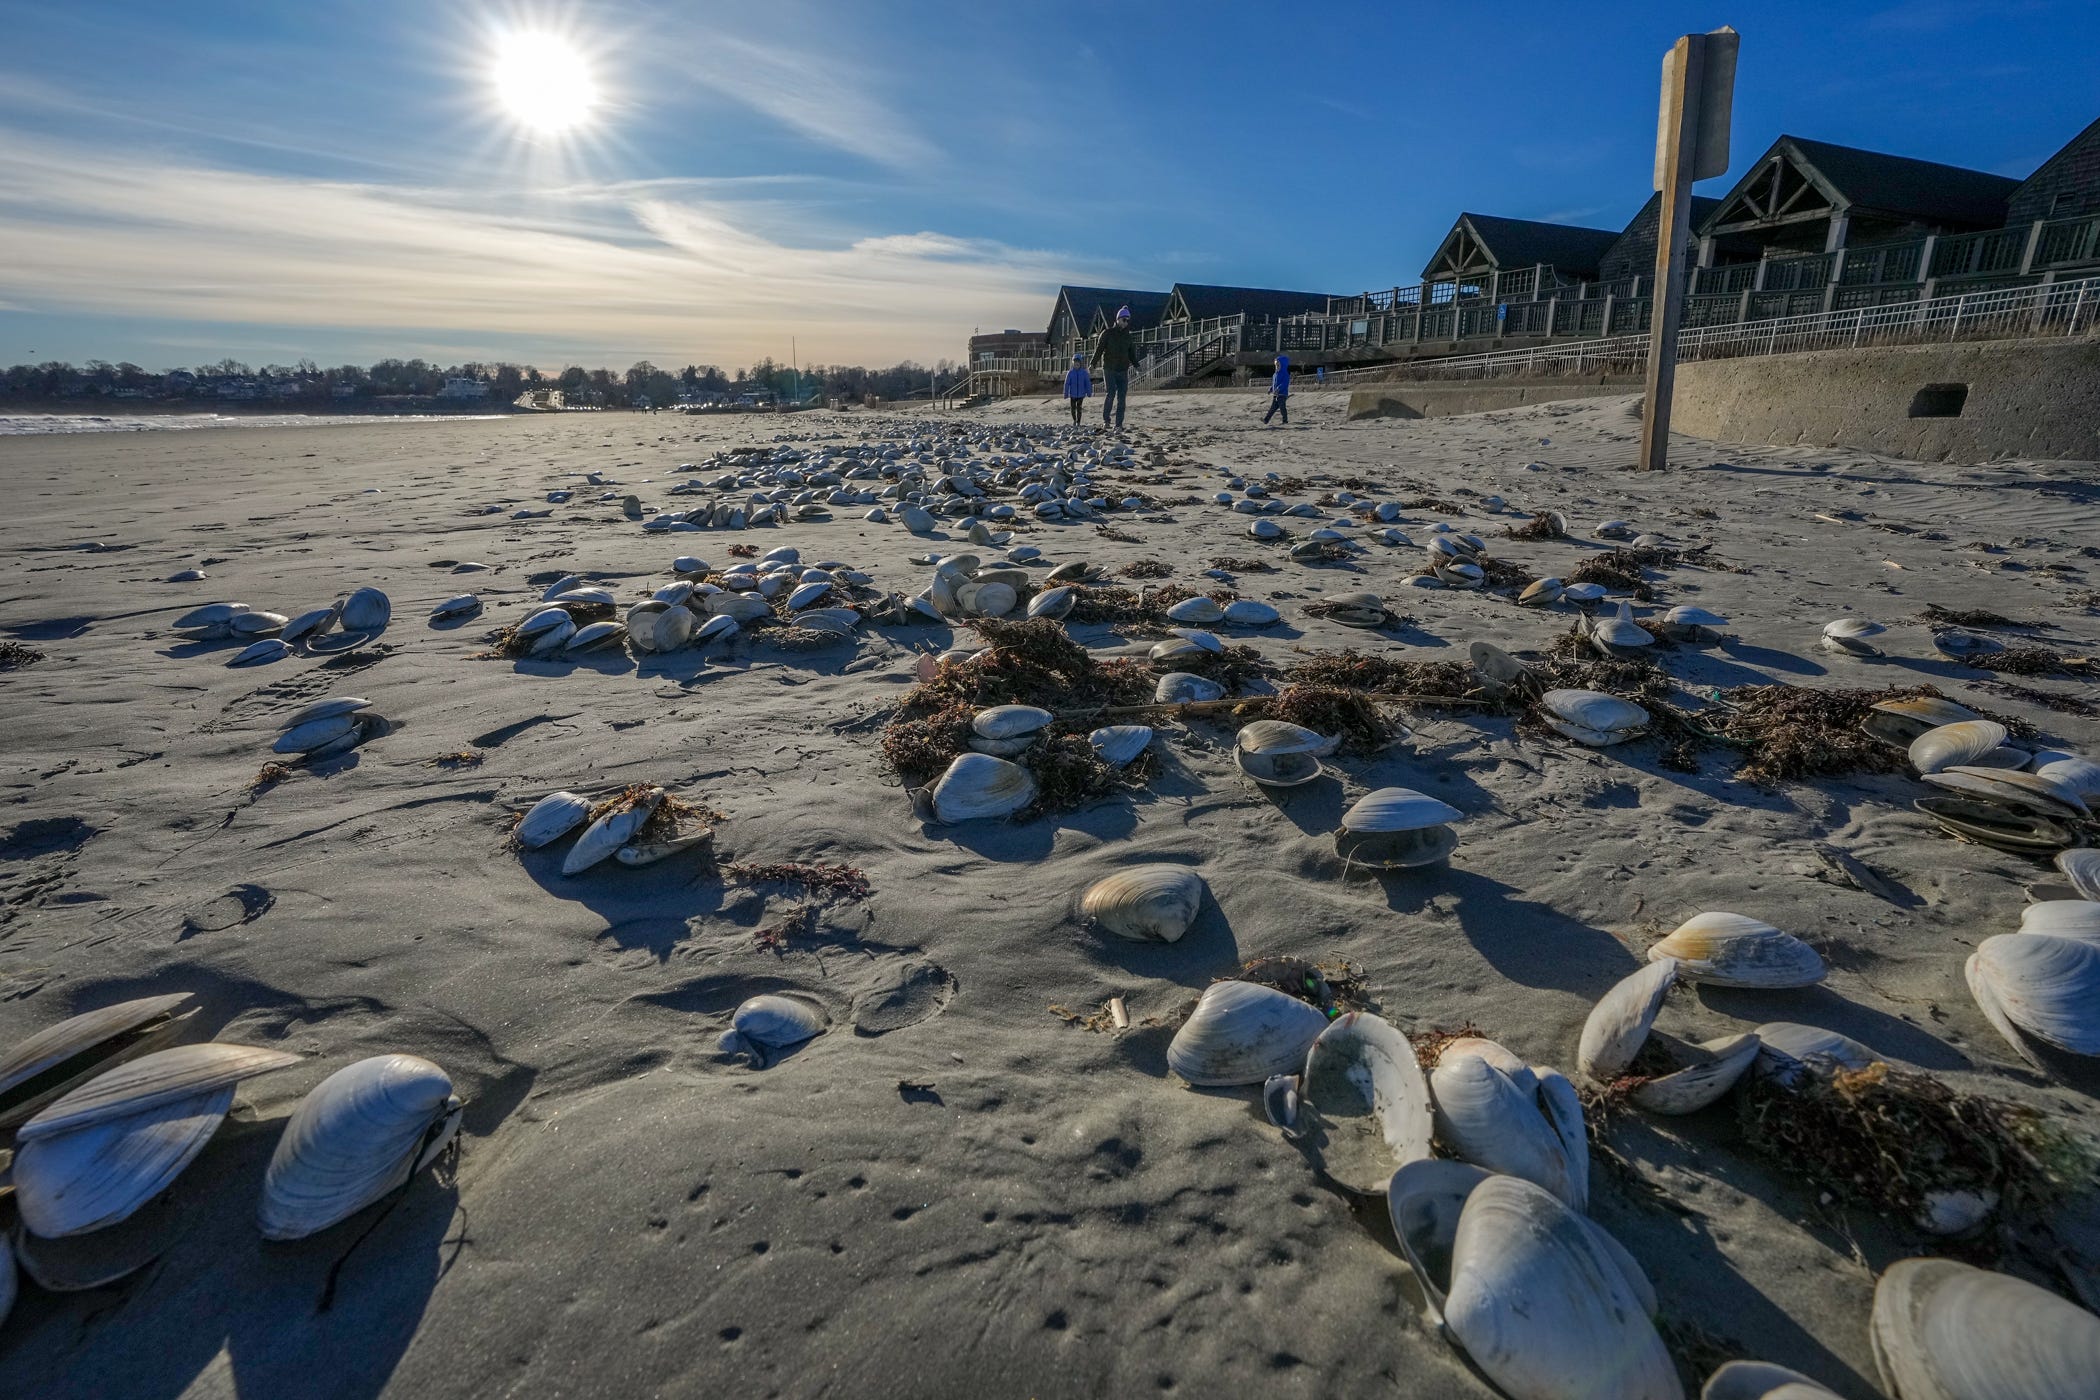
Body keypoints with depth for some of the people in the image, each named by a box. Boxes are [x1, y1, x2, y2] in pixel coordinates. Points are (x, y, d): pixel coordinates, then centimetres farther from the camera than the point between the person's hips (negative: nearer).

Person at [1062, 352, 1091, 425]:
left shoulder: (1084, 372, -5)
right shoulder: (1070, 373, -5)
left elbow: (1088, 383, 0)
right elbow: (1067, 384, -3)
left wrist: (1089, 392, -1)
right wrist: (1066, 394, -4)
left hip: (1081, 394, -1)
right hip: (1072, 394, 1)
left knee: (1079, 408, 1)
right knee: (1073, 408, 6)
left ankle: (1078, 422, 13)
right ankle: (1074, 420, 30)